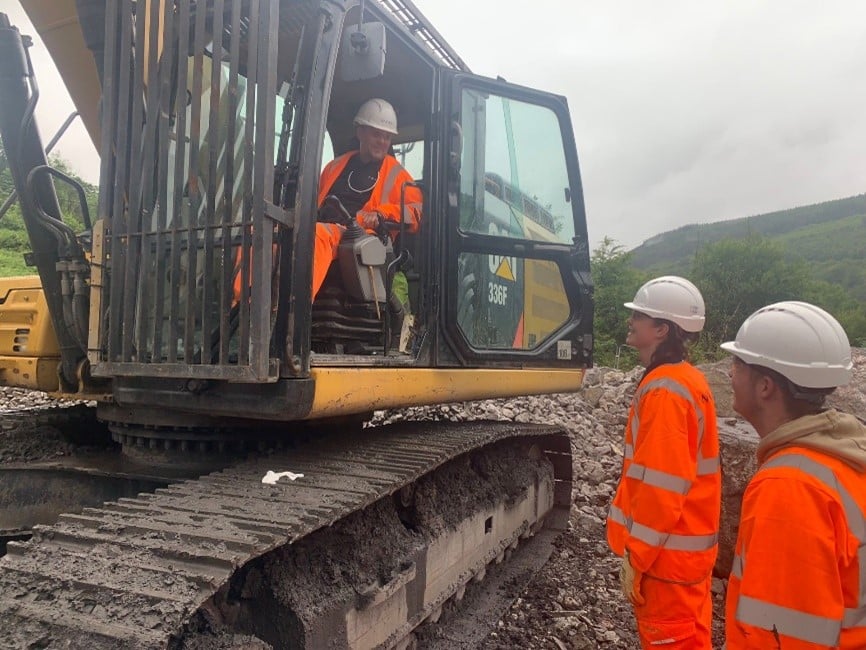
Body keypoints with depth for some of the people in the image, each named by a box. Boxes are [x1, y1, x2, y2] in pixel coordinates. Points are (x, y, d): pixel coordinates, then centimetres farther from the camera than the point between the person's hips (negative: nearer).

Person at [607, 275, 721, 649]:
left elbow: (661, 486, -25)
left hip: (667, 552, -9)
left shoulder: (664, 390, -22)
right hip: (687, 544, 9)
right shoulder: (687, 380, 9)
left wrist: (634, 556, -17)